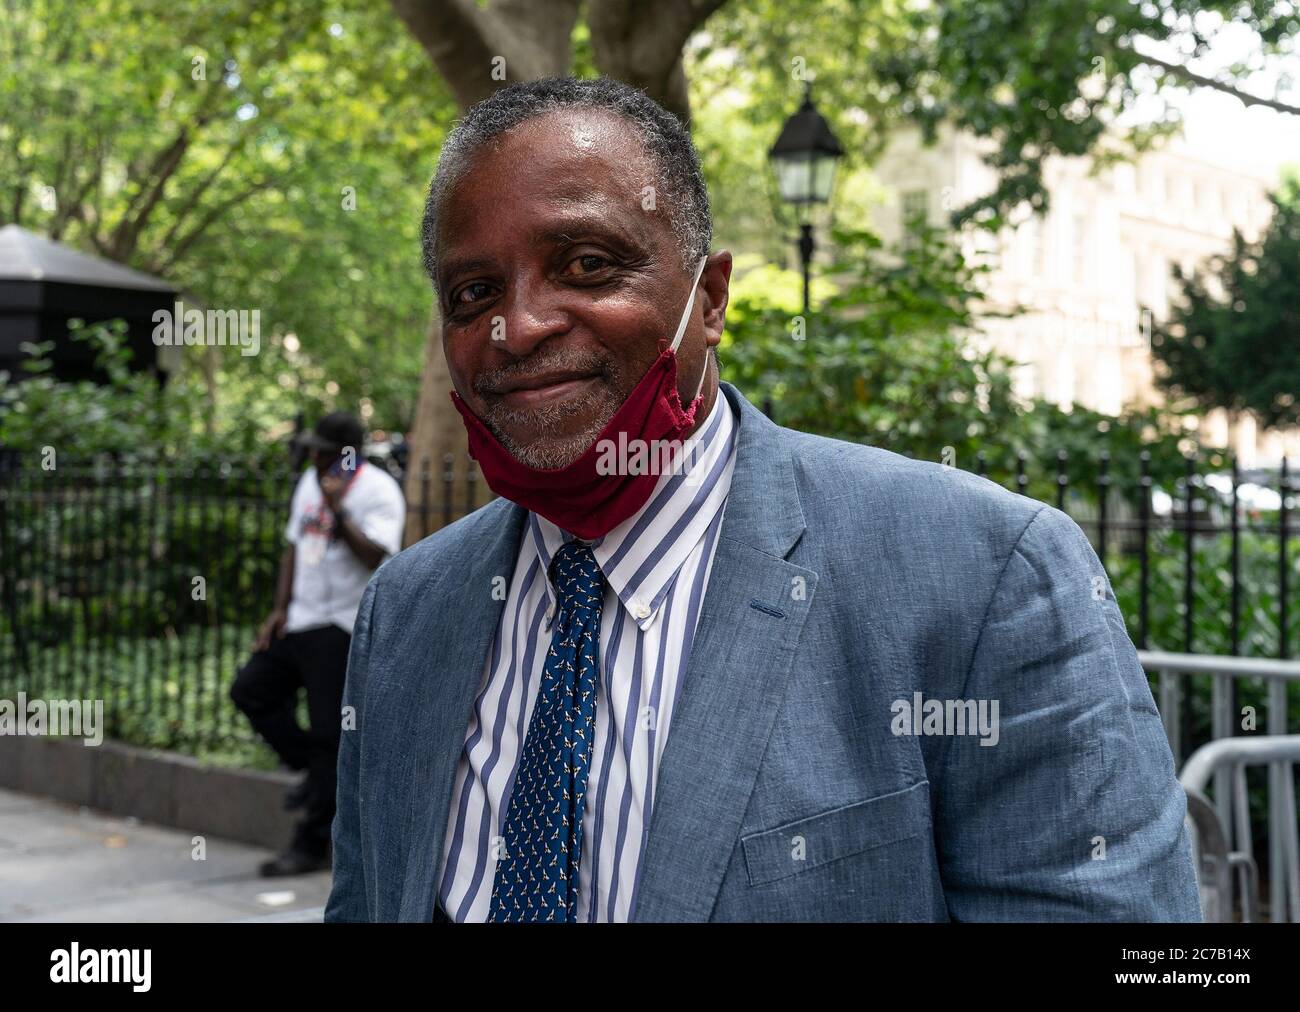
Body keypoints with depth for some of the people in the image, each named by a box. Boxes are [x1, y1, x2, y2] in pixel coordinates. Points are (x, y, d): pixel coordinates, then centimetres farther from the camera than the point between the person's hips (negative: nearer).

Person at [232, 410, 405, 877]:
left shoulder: (378, 491, -11)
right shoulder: (310, 482, 15)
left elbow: (378, 558, -23)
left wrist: (338, 510, -24)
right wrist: (280, 609, 14)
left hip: (342, 629, -9)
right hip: (300, 622, 9)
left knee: (329, 733, -6)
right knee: (250, 690, 7)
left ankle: (311, 844, 2)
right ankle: (313, 768, 23)